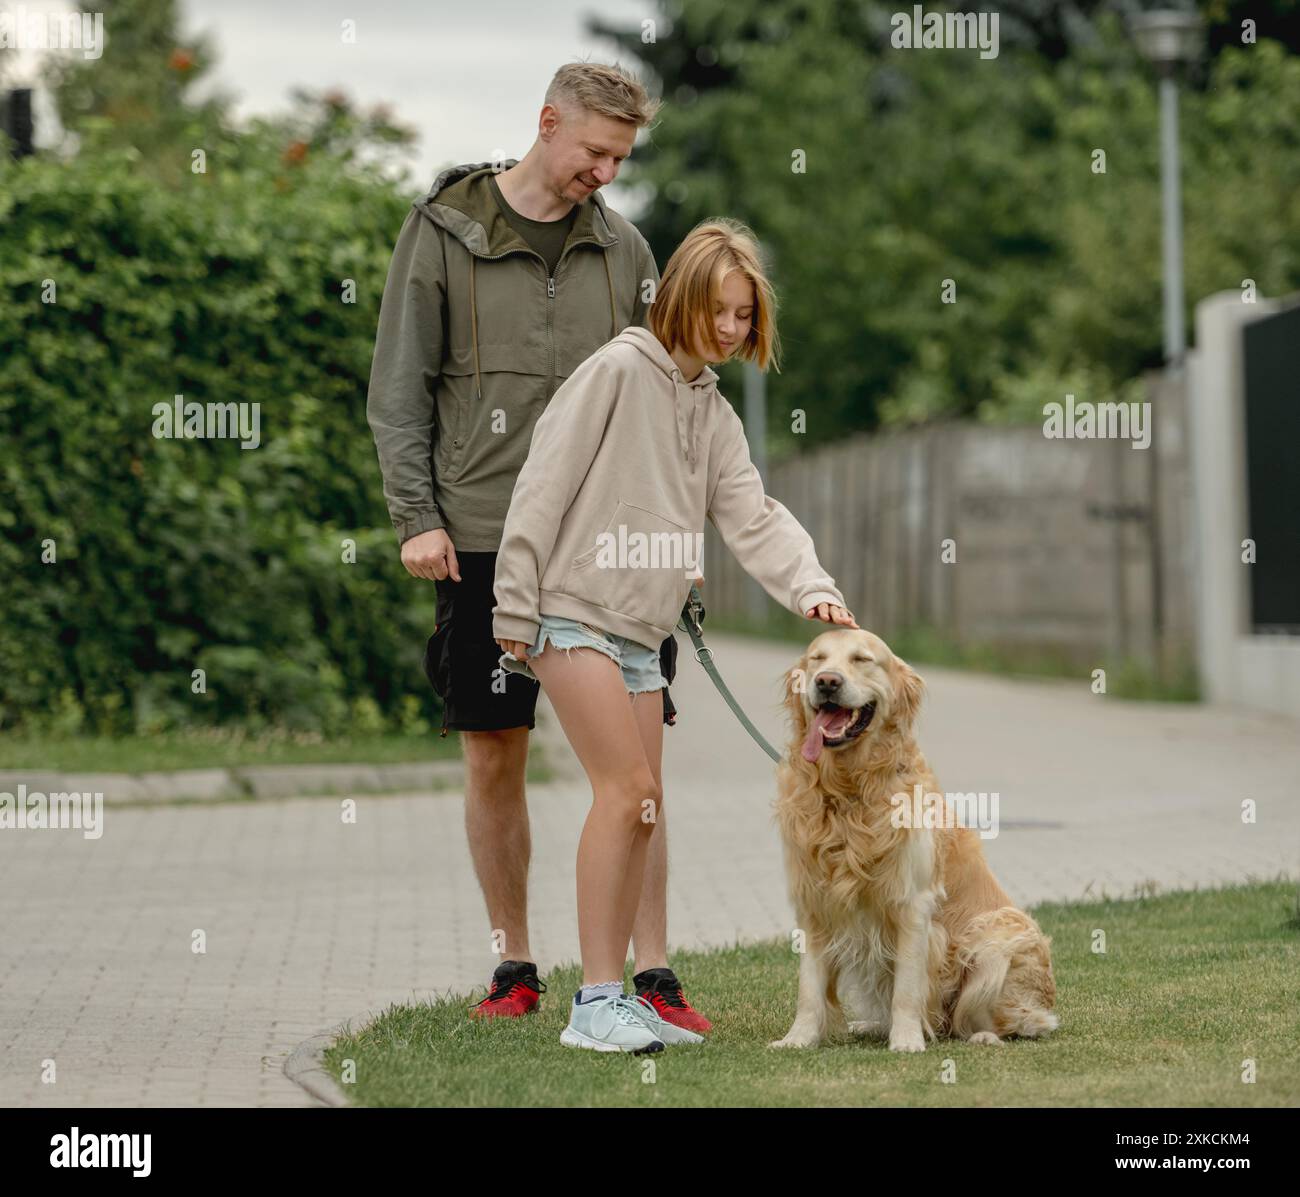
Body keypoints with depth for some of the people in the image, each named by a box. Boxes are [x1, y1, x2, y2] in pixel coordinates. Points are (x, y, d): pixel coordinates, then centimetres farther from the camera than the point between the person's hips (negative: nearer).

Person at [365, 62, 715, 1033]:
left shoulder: (623, 247, 9)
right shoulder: (445, 232, 1)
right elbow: (399, 392, 2)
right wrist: (416, 516, -6)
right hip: (483, 540, -2)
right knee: (494, 756, 4)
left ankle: (654, 972, 2)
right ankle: (515, 968, 16)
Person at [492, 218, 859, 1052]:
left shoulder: (714, 413, 12)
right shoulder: (618, 372, -10)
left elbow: (754, 518, 2)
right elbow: (543, 490, -12)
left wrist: (812, 589, -16)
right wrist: (516, 609, -14)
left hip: (640, 629, 8)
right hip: (574, 610, -8)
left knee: (642, 805, 6)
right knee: (628, 788, -14)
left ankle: (614, 995, 14)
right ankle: (595, 1004, -12)